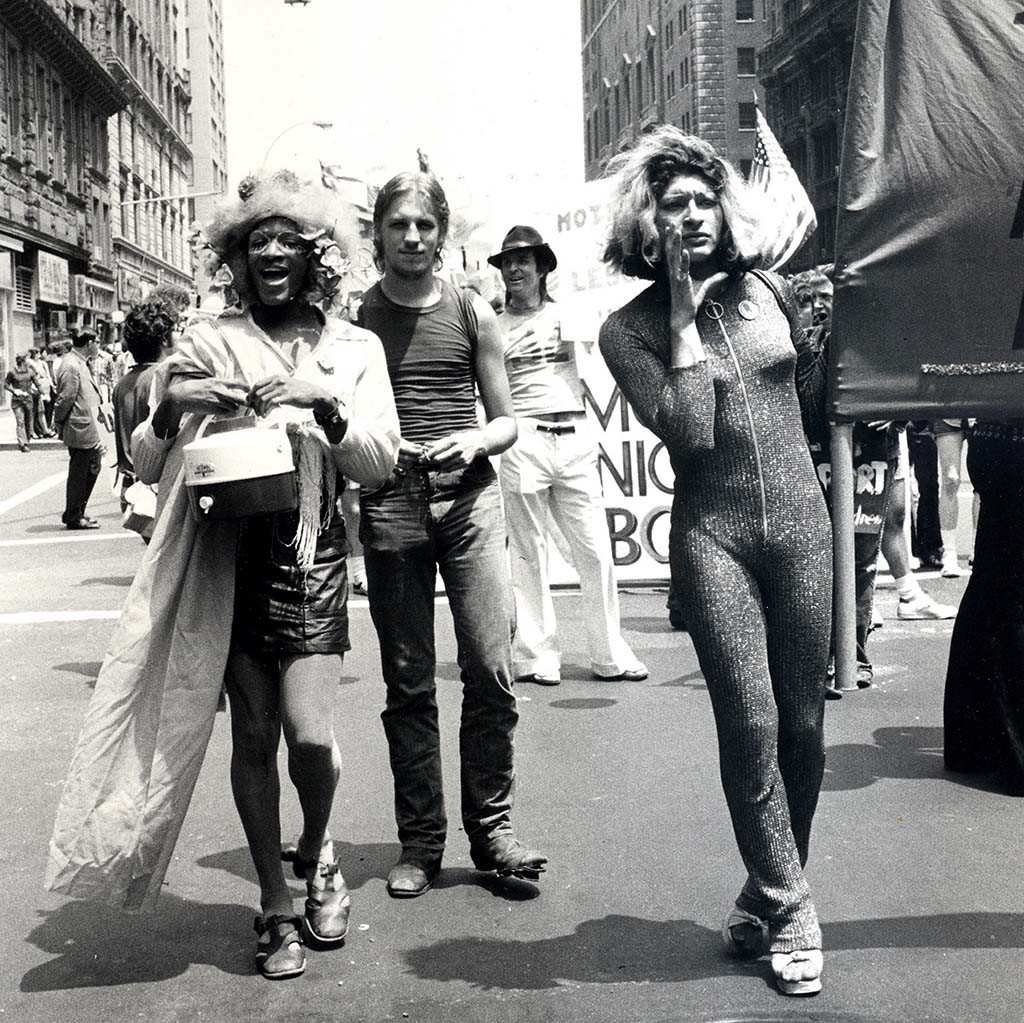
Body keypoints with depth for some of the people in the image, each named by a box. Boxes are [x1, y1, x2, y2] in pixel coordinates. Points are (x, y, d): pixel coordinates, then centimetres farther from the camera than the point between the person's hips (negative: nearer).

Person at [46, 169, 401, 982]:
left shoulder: (354, 348, 6)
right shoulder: (208, 344, 4)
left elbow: (379, 464, -1)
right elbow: (146, 466, 5)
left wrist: (324, 404, -17)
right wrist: (170, 406, -15)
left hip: (312, 551, 0)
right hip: (229, 553, 0)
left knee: (310, 733, -11)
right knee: (254, 735, 3)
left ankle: (316, 853, 21)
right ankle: (276, 907, 21)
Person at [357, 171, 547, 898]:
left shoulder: (473, 313, 8)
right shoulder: (355, 317, 6)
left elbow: (507, 421, 11)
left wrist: (476, 440, -9)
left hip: (470, 497, 1)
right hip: (389, 505, 0)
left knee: (492, 669, -5)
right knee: (409, 682, 4)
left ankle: (492, 828, 9)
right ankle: (420, 839, 13)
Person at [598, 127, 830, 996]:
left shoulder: (769, 291, 7)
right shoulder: (630, 329, -2)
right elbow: (685, 428, -16)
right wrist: (685, 316, -12)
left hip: (800, 523, 3)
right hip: (713, 534, -3)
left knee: (803, 722, 6)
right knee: (750, 724, -10)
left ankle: (769, 894, 24)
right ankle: (790, 913, 5)